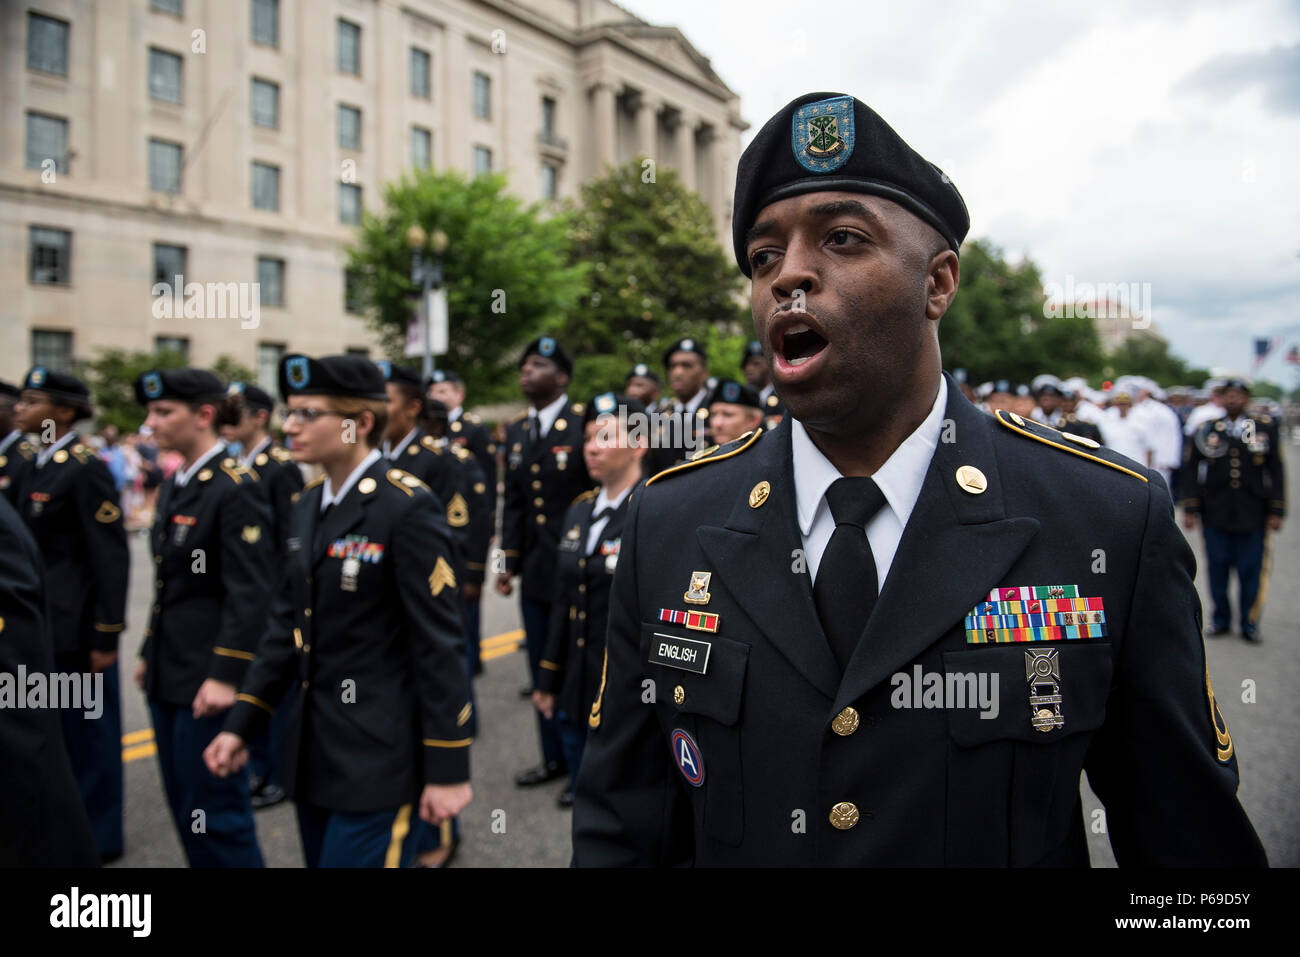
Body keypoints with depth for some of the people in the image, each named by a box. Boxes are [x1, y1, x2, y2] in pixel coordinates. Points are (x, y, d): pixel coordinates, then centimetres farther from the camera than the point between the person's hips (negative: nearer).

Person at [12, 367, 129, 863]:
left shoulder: (86, 470, -16)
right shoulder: (40, 465, 10)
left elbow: (112, 556, -18)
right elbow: (37, 545, 14)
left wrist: (106, 635, -18)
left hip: (78, 630, -8)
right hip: (47, 626, 8)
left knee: (88, 731, 4)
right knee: (57, 731, 18)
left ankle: (98, 839, 19)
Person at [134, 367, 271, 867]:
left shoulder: (236, 488, -16)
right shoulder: (174, 485, 11)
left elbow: (251, 593, -20)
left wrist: (226, 676, -23)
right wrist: (149, 653, 19)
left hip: (207, 679, -9)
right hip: (168, 674, 9)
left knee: (214, 813, 0)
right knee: (185, 807, 17)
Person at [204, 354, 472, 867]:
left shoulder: (408, 507, -15)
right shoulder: (308, 505, 9)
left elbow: (440, 645, -16)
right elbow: (289, 623, 13)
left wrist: (447, 769, -15)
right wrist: (240, 726, 10)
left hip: (378, 760, -8)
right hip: (314, 756, 8)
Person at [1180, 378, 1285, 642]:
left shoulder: (1266, 427, 5)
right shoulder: (1205, 430, 4)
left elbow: (1276, 472, 5)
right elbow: (1192, 472, 7)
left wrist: (1276, 511, 0)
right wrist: (1190, 509, 2)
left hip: (1253, 515, 0)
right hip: (1215, 514, 1)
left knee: (1251, 571, 3)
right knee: (1218, 571, 6)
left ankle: (1249, 623, 18)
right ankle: (1221, 620, 20)